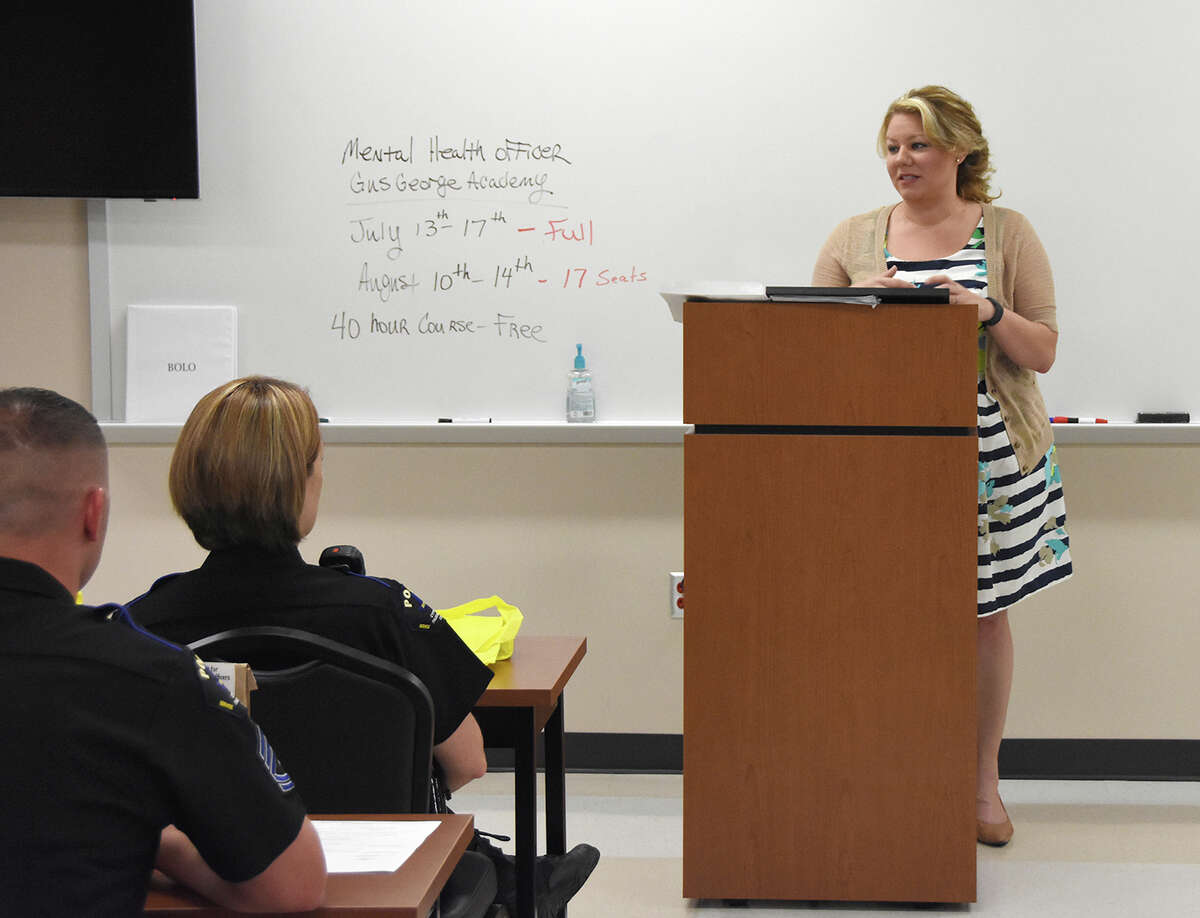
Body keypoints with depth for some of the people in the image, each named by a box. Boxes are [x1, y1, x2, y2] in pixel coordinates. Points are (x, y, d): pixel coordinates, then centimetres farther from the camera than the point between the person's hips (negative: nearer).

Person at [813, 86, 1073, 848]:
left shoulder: (1007, 234, 3)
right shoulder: (853, 239, 8)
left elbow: (1042, 354, 1)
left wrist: (990, 312, -17)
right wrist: (859, 301, -10)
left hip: (988, 455, -1)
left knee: (985, 610, 5)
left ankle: (985, 782, 19)